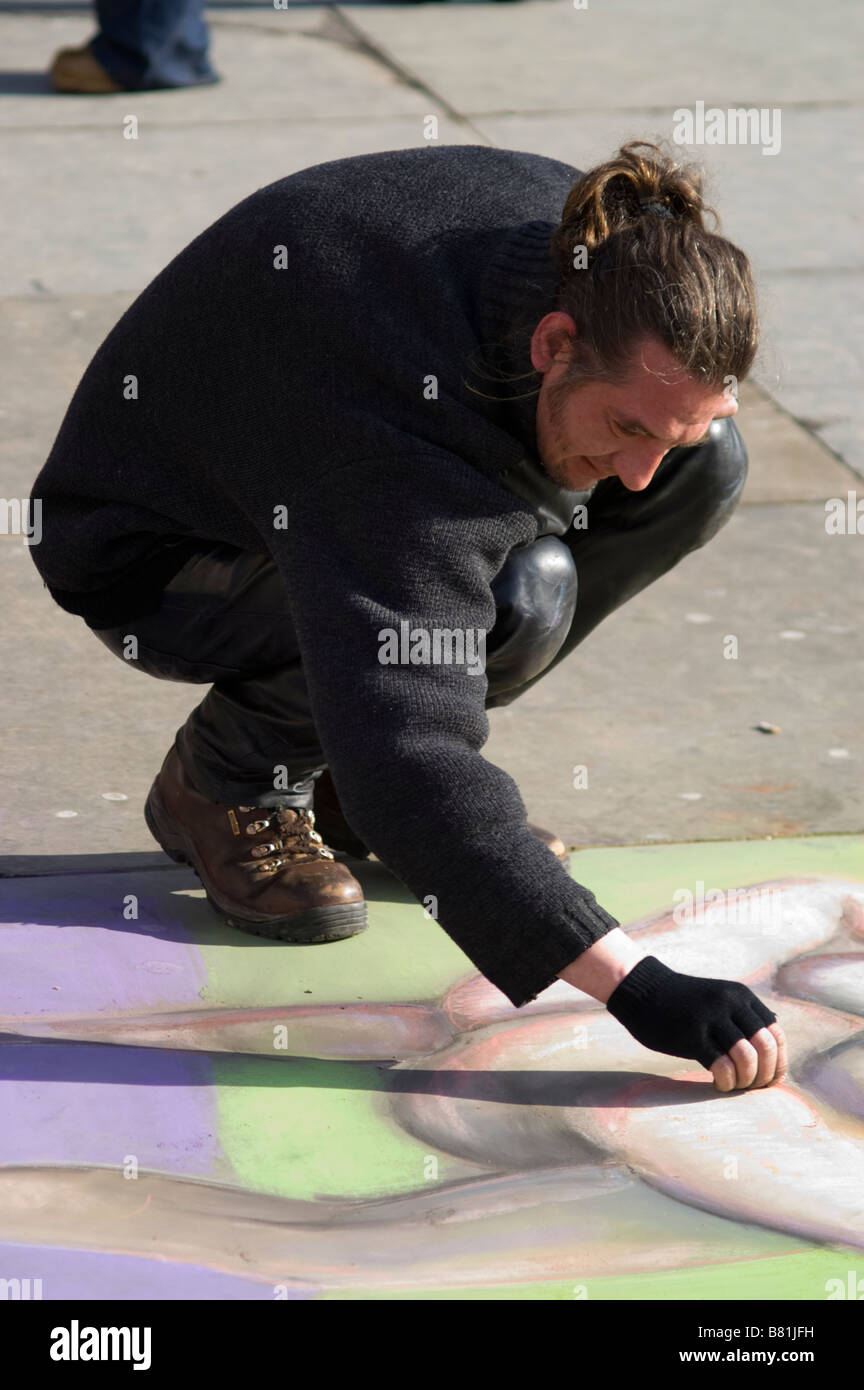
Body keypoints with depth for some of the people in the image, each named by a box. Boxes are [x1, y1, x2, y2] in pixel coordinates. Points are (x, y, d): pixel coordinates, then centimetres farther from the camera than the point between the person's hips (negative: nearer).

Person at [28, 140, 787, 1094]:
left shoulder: (606, 251, -18)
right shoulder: (398, 402, -41)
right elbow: (400, 755, -47)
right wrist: (634, 985, -52)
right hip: (158, 560, -8)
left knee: (709, 465, -13)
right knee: (517, 593, -36)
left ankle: (340, 771, -1)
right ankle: (224, 781, -8)